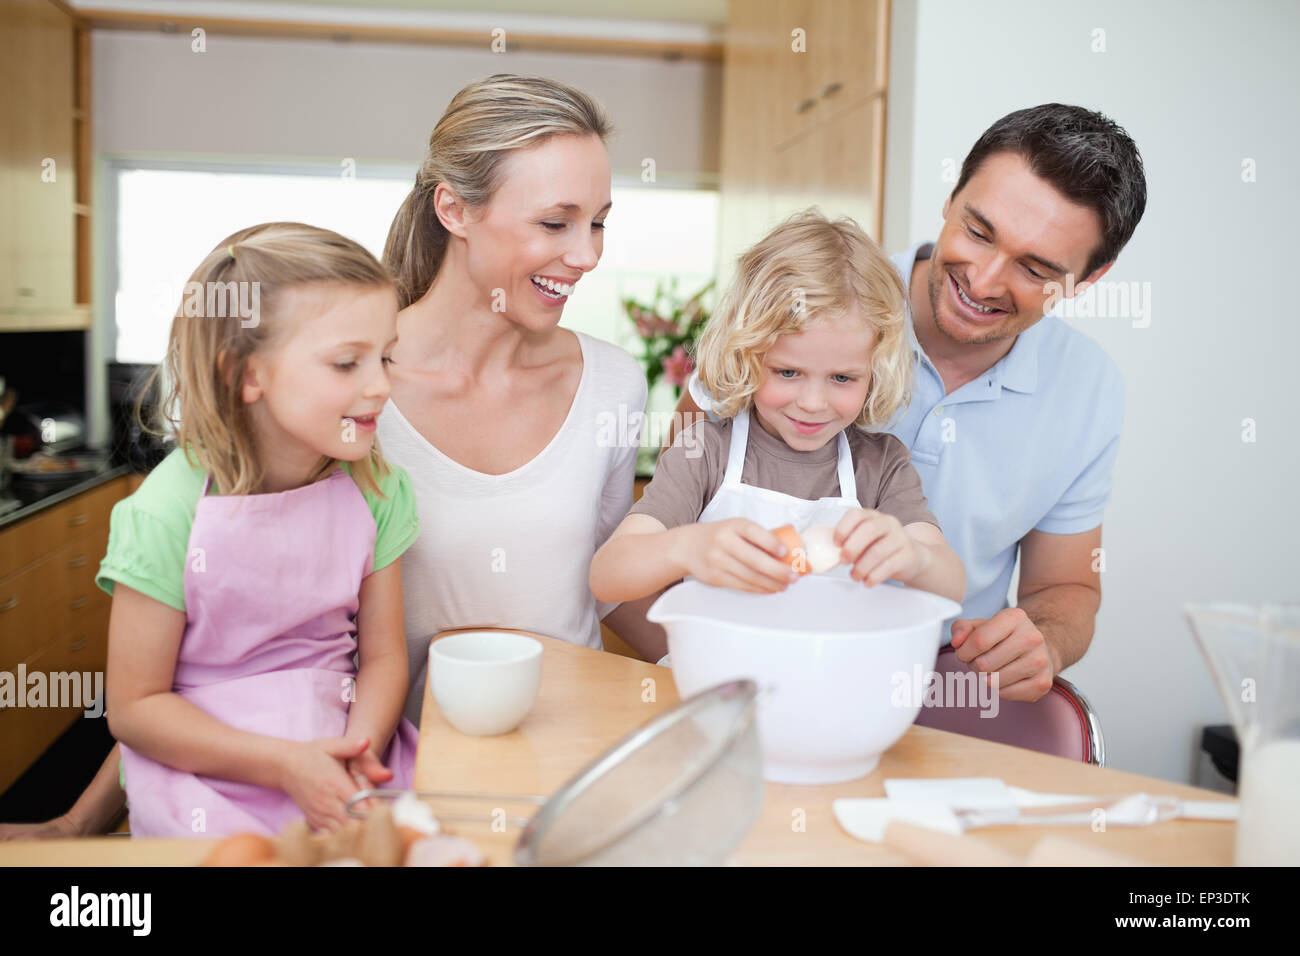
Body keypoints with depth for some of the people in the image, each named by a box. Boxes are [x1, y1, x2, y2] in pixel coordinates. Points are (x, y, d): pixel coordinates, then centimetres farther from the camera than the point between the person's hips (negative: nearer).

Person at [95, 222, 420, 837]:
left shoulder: (374, 487, -2)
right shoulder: (169, 513, -14)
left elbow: (382, 655, 2)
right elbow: (133, 707, -9)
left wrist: (359, 751, -18)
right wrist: (286, 764, -18)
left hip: (344, 747, 3)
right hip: (206, 774, -3)